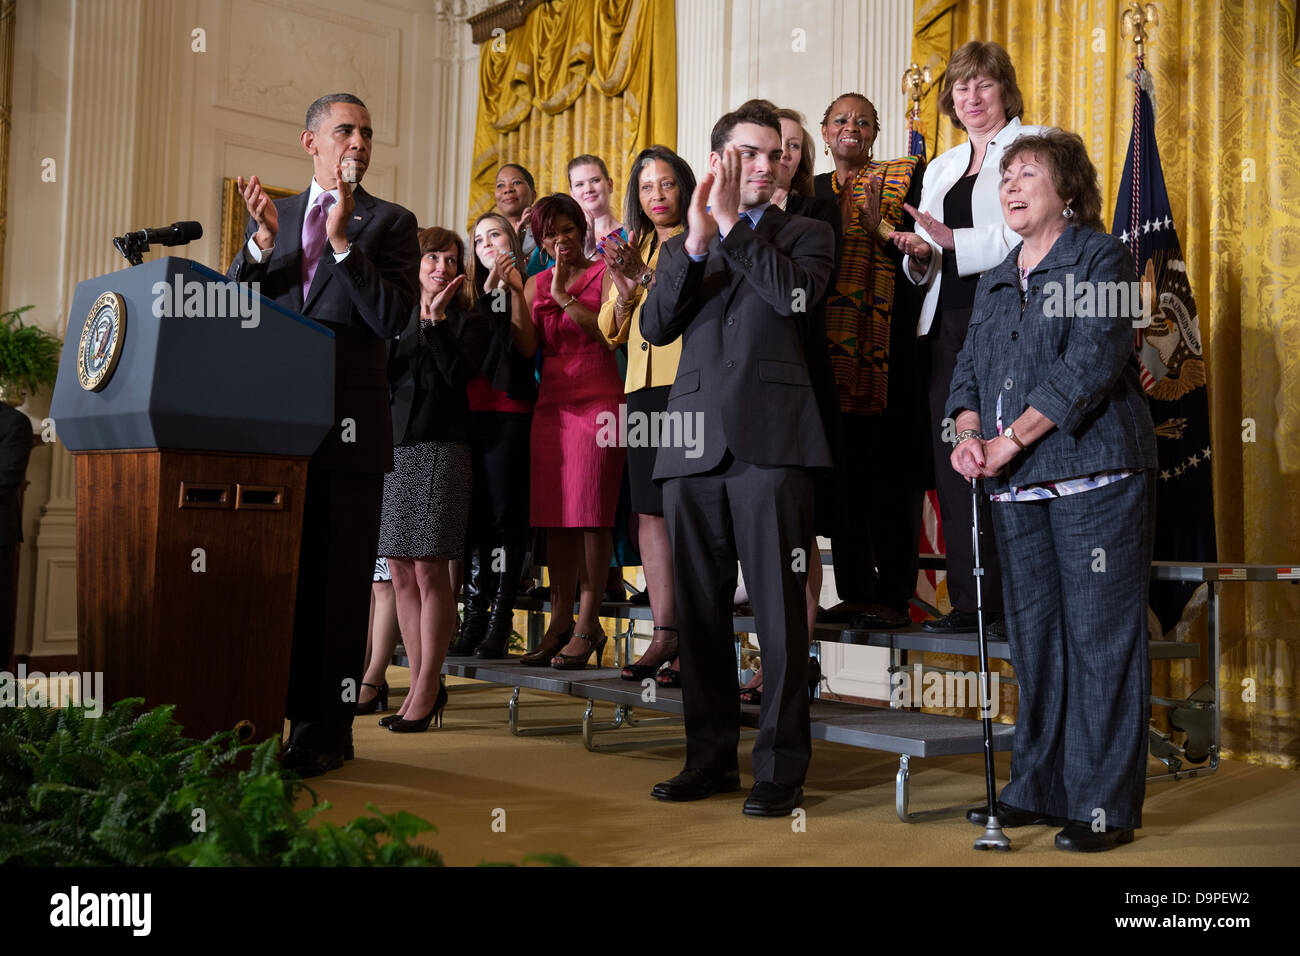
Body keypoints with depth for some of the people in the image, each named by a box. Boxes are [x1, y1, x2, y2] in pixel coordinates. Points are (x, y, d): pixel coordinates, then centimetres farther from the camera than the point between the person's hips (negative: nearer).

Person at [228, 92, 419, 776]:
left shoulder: (389, 222, 4)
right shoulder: (273, 214, 15)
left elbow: (393, 319, -9)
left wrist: (342, 240, -17)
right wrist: (262, 243, -10)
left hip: (349, 425, -4)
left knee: (339, 580, 1)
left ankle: (328, 729, 8)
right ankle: (276, 714, 21)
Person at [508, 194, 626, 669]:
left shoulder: (604, 274, 4)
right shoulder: (536, 283, 17)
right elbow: (526, 346, 5)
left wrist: (565, 297, -9)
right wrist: (514, 292, -5)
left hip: (598, 401, -5)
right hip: (551, 403, 5)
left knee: (590, 514, -7)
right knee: (555, 515, 3)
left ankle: (588, 624, -2)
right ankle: (560, 621, 8)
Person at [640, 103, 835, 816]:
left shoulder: (805, 234, 12)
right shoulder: (681, 248, 21)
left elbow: (793, 295, -9)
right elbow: (655, 327, 5)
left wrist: (732, 223, -3)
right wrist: (696, 242, -4)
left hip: (770, 439, -4)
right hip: (695, 441, 4)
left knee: (778, 610, -4)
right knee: (699, 610, 8)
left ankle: (781, 767, 4)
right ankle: (709, 757, 20)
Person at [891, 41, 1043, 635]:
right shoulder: (940, 169, 24)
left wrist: (952, 240, -17)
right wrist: (920, 255, 0)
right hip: (947, 324, 6)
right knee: (953, 459, 2)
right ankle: (967, 600, 9)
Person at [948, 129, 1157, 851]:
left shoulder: (1101, 258, 0)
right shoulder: (995, 282, 20)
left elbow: (1091, 361, -13)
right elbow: (970, 366, 15)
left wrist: (1010, 440, -16)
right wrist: (969, 433, -6)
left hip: (1094, 474, -6)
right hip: (1017, 490, 6)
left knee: (1100, 639, -4)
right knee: (1033, 639, 10)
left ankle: (1105, 805, 4)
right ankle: (1038, 790, 20)